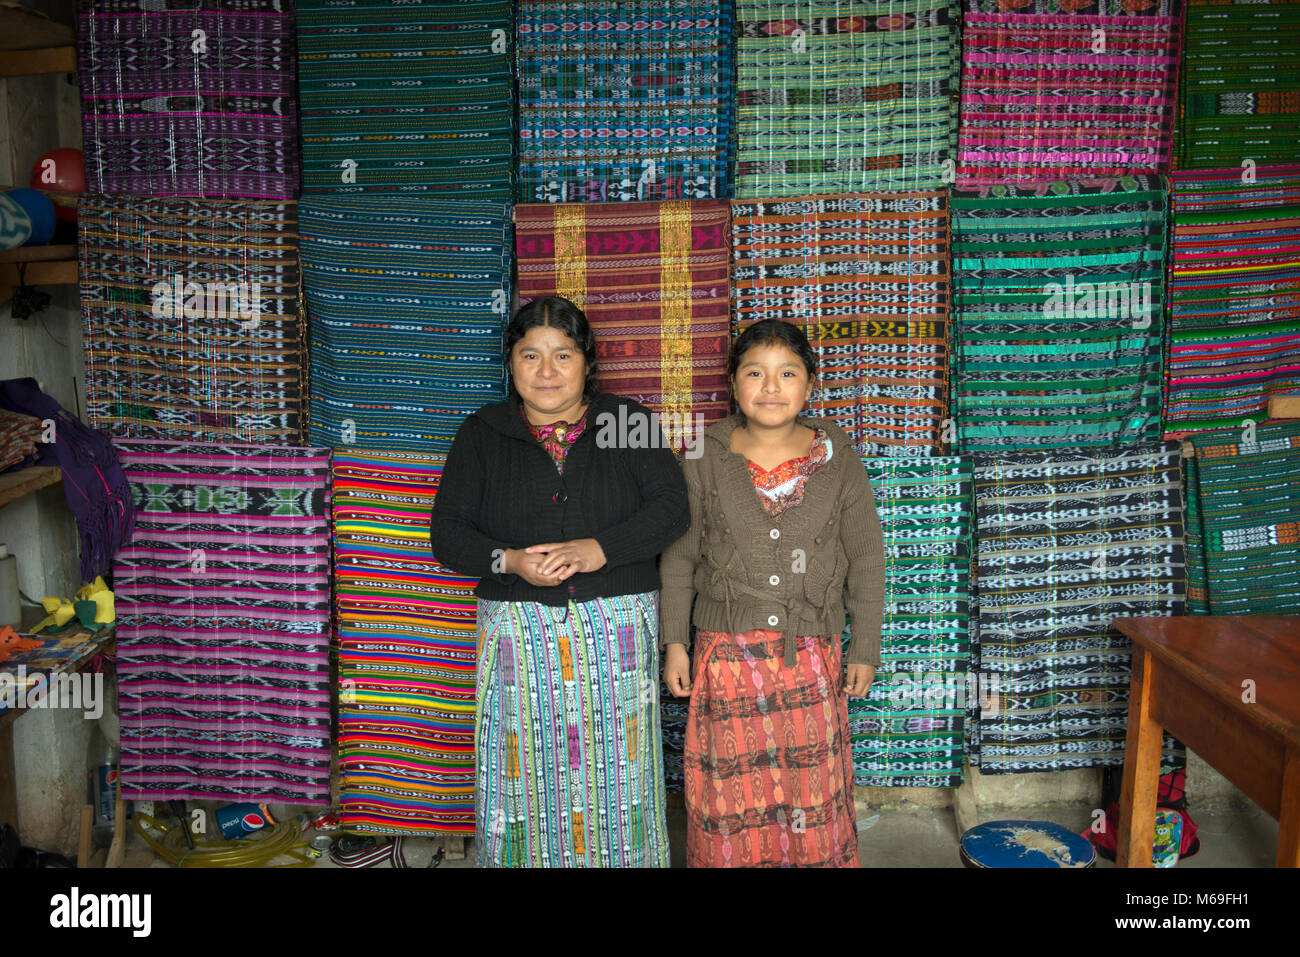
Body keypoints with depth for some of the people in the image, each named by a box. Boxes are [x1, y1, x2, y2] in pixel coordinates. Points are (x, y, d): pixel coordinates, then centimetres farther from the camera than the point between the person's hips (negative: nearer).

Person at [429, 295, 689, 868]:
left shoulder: (627, 423, 6)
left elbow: (672, 509, -3)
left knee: (617, 776, 5)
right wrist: (508, 561, -15)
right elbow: (447, 534, 4)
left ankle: (625, 856, 23)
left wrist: (596, 551, -18)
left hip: (618, 627, 0)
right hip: (518, 633, 0)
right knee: (524, 775, 2)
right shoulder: (482, 434, 8)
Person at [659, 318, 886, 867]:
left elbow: (866, 558, 5)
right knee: (729, 797, 8)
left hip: (811, 656, 1)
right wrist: (674, 642, 2)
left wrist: (865, 650, 5)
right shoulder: (704, 459, -1)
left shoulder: (836, 456, 0)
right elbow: (678, 556, 5)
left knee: (813, 788, 11)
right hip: (726, 653, 0)